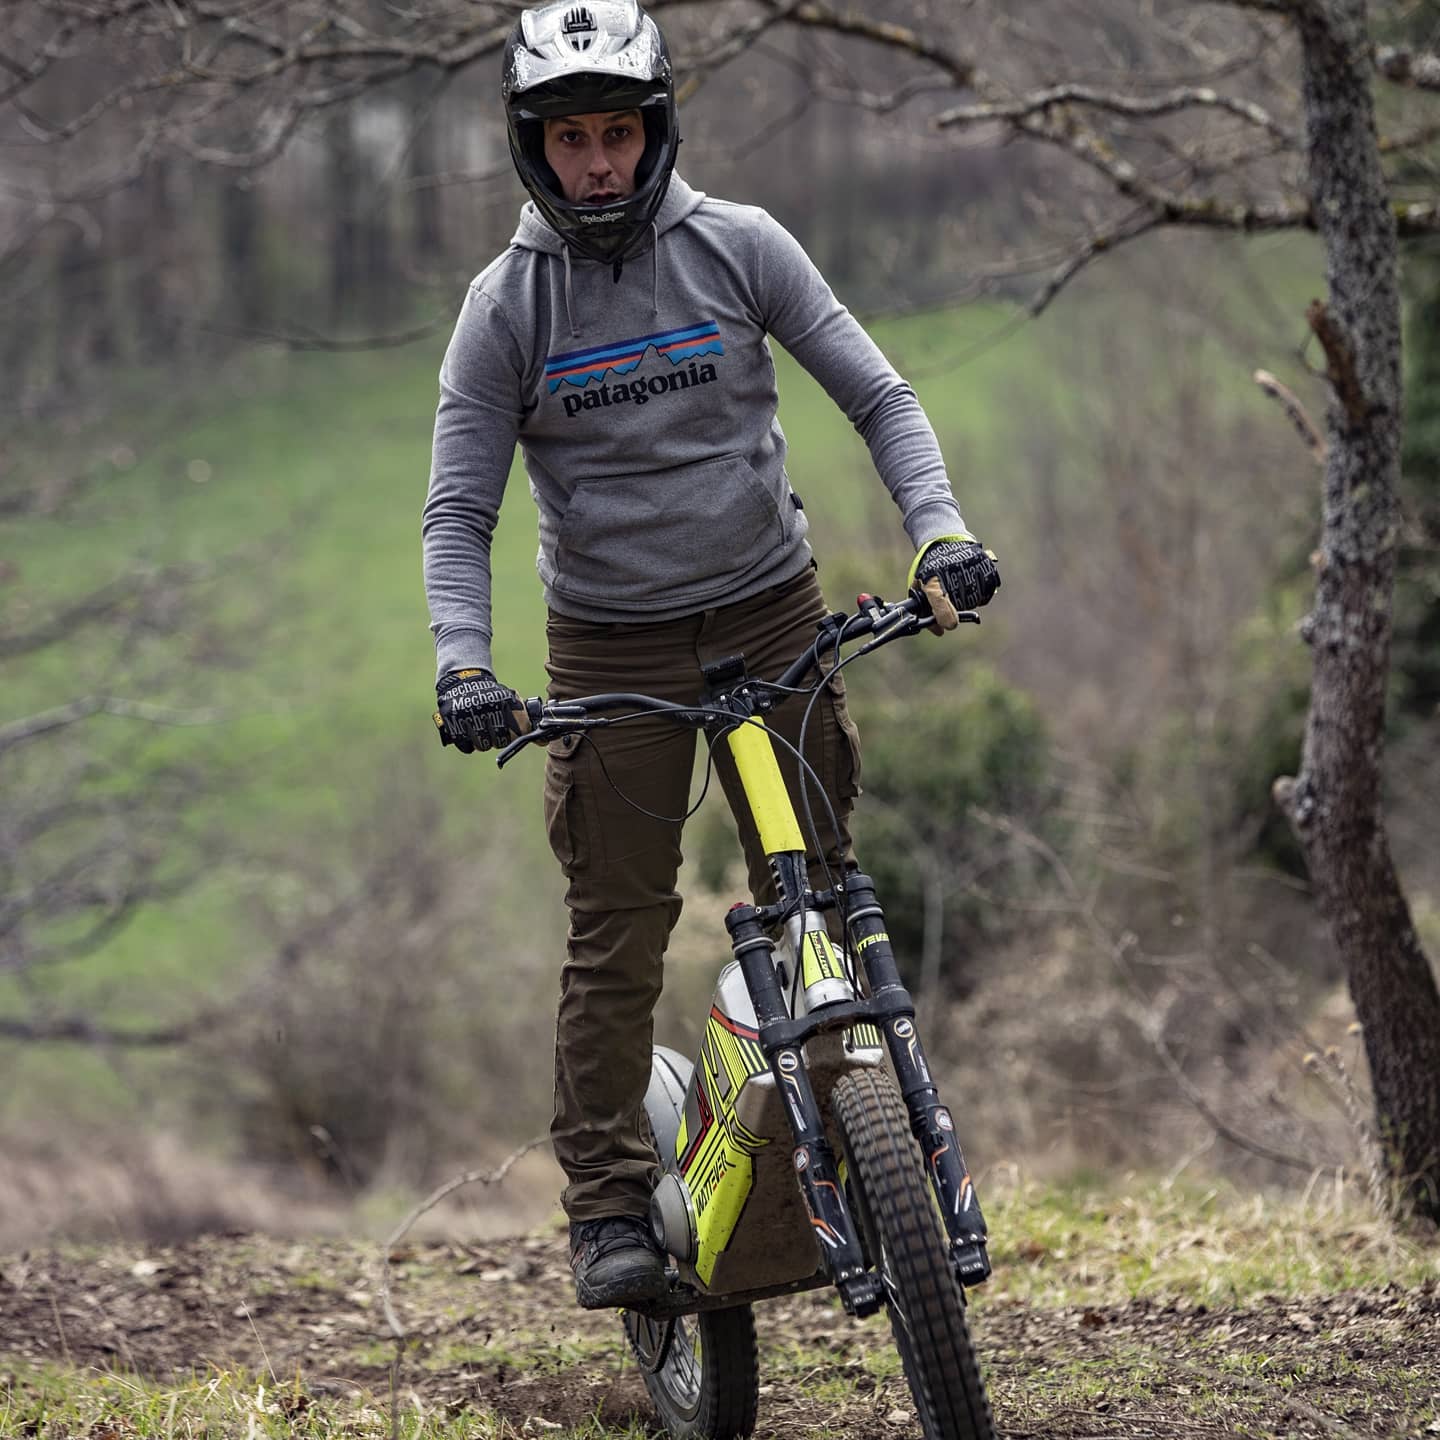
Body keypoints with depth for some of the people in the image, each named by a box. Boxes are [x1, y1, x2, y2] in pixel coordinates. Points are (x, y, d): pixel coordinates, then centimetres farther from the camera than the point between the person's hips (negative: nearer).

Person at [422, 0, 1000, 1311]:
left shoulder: (738, 248, -5)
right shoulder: (507, 305, -6)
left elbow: (877, 396, -3)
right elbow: (459, 511, -5)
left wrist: (942, 529, -19)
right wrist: (463, 667, -20)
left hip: (769, 613, 1)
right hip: (609, 647, -1)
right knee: (618, 933, -2)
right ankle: (608, 1209, 4)